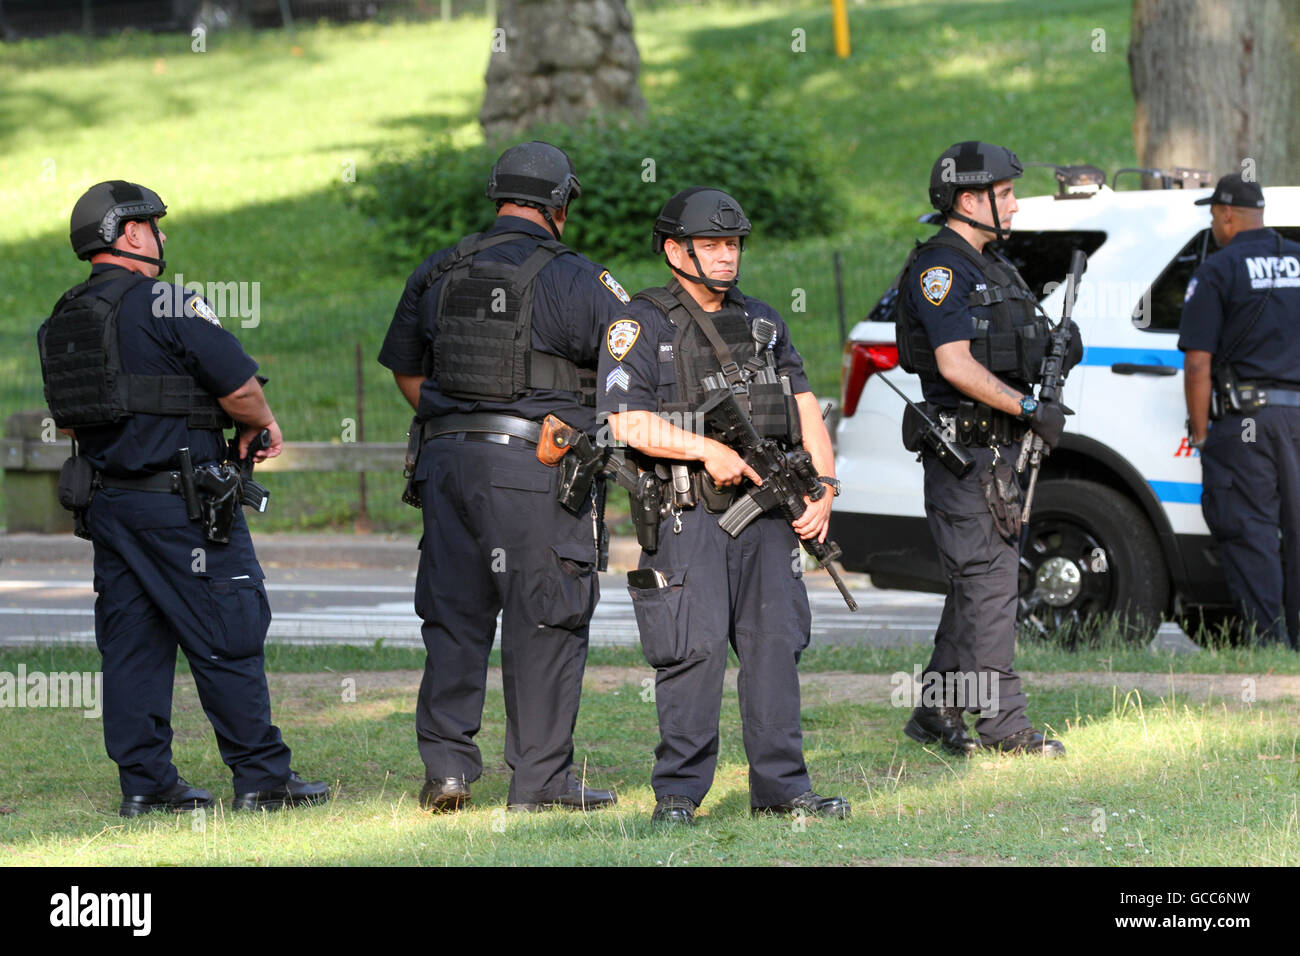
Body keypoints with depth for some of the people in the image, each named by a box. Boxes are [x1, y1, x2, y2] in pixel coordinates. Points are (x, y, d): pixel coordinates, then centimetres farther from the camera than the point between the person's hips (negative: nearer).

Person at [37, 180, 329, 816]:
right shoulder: (167, 304, -13)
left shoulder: (62, 321, 11)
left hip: (104, 497, 7)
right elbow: (239, 386, -15)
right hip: (179, 501, -7)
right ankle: (261, 777, 2)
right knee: (227, 642, -1)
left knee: (132, 644, 9)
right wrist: (262, 425, 6)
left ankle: (145, 783, 8)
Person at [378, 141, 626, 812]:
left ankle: (446, 764, 5)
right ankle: (541, 780, 3)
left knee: (454, 614, 11)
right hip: (533, 471, -5)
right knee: (543, 621, 1)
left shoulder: (436, 275, 10)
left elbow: (407, 372, 19)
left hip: (445, 457, 5)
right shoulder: (569, 277, -7)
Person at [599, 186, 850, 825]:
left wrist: (824, 486, 2)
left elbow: (805, 407, 16)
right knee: (696, 649, -10)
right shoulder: (642, 327, -1)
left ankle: (781, 785, 7)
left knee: (776, 642, 1)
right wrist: (709, 450, -16)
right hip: (687, 515, -5)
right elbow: (626, 422, -10)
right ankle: (678, 792, -2)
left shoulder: (763, 322, 18)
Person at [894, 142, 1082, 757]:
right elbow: (955, 364, -21)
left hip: (997, 445, 10)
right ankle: (1002, 722, -11)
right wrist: (1029, 408, -20)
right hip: (962, 446, -10)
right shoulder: (939, 268, -12)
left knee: (979, 584, 11)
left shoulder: (990, 267, 19)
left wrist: (1057, 349, 3)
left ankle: (935, 714, 17)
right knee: (990, 578, -11)